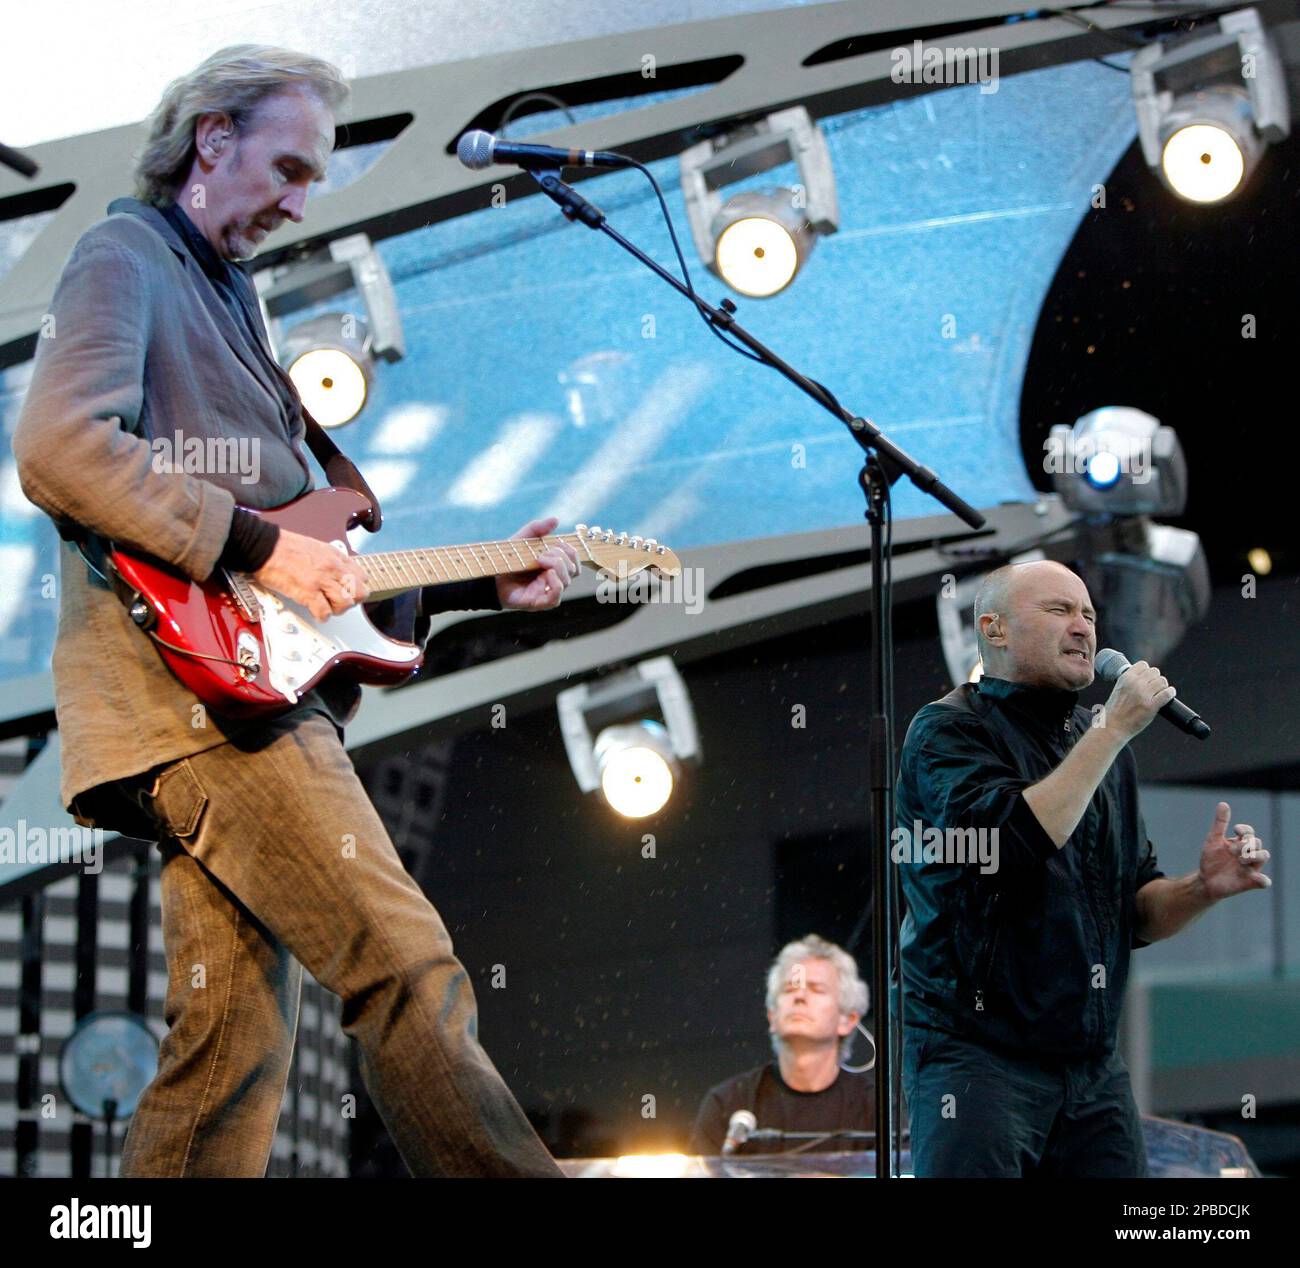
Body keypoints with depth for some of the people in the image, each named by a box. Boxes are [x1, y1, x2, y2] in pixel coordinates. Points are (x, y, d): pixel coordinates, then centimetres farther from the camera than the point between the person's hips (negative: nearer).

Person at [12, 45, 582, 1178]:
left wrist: (484, 584, 21)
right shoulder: (125, 259, 1)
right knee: (407, 971, -17)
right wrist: (259, 547, -17)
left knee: (231, 1056, 3)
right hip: (196, 691, -10)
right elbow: (61, 451, -18)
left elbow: (302, 541, 29)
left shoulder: (227, 297, 30)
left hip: (246, 692, 10)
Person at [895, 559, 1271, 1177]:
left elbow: (1138, 915, 17)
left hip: (1094, 1071, 6)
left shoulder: (1098, 743, 16)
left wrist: (1202, 889, -4)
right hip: (978, 1054, -6)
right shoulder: (950, 729, -4)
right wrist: (1113, 730, -16)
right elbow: (1011, 840, -24)